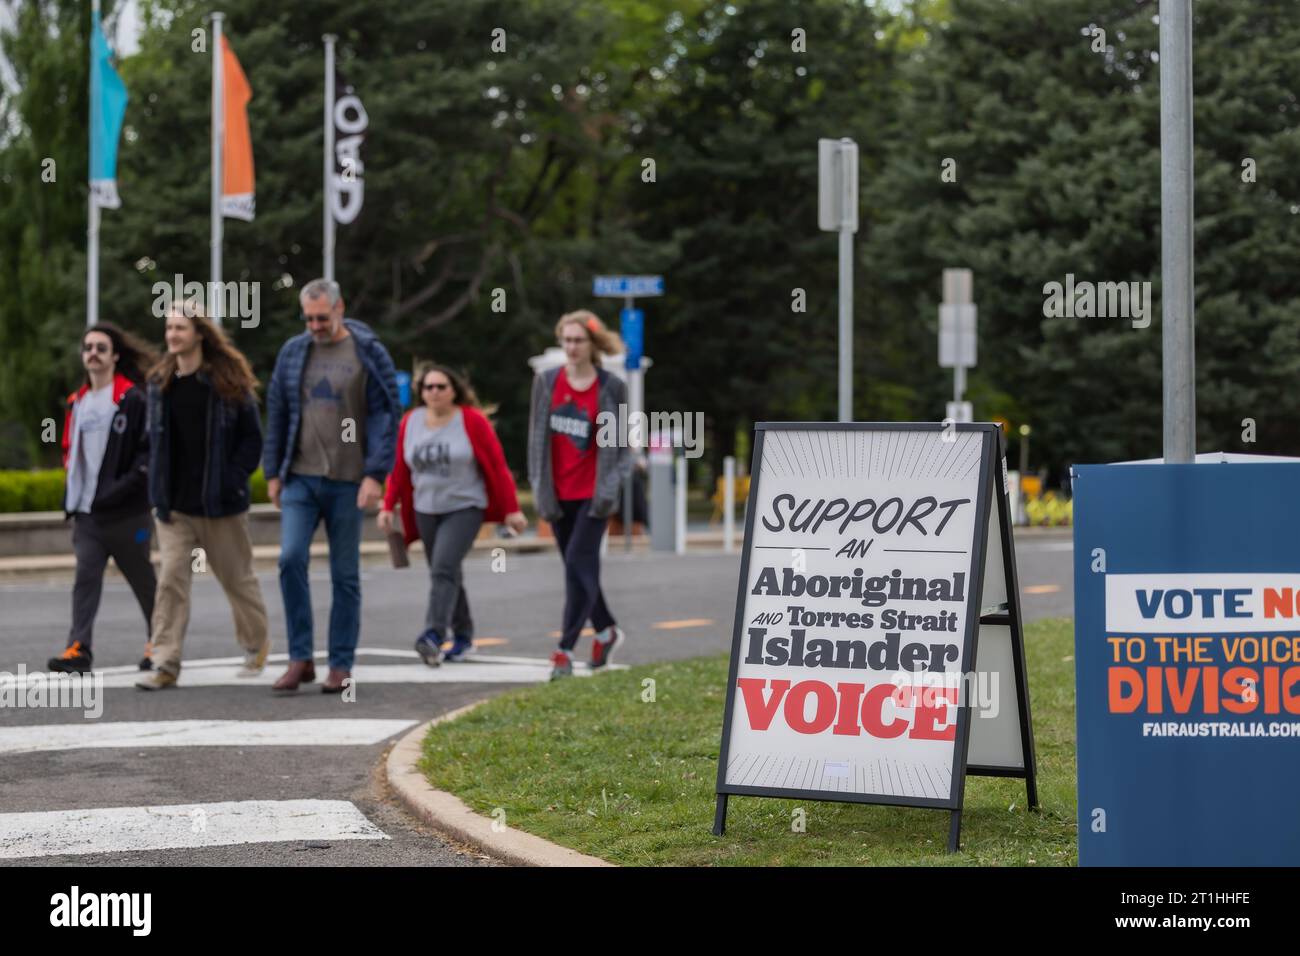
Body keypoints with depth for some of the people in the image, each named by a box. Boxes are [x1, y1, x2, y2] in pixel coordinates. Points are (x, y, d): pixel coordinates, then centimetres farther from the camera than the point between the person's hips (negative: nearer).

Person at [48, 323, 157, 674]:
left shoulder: (133, 399, -7)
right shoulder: (77, 402, 14)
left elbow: (149, 448, -11)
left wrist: (126, 486, -18)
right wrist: (70, 493, 12)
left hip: (126, 512, -5)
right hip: (87, 511, 5)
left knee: (142, 579, 8)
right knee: (86, 577, -8)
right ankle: (78, 648, -16)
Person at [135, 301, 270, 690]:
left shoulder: (228, 381, -7)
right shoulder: (159, 382, 7)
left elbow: (252, 436, -3)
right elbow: (155, 438, 15)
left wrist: (233, 480, -11)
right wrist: (158, 488, 5)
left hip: (220, 505, -3)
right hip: (174, 506, 3)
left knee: (237, 577, 11)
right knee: (171, 580, -7)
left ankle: (257, 643, 33)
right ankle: (166, 665, -7)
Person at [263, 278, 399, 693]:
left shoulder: (369, 354, -1)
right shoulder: (293, 352, 9)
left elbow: (386, 416, -4)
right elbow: (277, 414, 14)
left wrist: (375, 475, -13)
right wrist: (273, 472, 9)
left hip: (347, 482, -2)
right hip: (299, 478, 2)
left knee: (345, 574, 3)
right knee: (290, 558, -13)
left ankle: (341, 666, 11)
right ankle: (299, 659, -4)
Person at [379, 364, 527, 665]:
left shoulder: (472, 421, -9)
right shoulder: (410, 422, 3)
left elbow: (497, 466, -7)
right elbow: (399, 470, 9)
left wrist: (511, 509, -8)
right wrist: (388, 506, 1)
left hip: (464, 508, -5)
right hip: (426, 511, 5)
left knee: (443, 569, -21)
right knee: (446, 574, 12)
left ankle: (433, 635, -29)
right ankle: (463, 635, 26)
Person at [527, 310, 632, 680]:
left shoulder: (612, 387, -4)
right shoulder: (546, 382, 4)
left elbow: (623, 444, -2)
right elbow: (537, 436, 6)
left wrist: (610, 488, -11)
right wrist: (540, 487, 0)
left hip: (593, 493, -4)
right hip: (559, 493, 4)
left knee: (578, 563, -13)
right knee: (578, 567, 13)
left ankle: (566, 649, -13)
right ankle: (606, 630, 32)